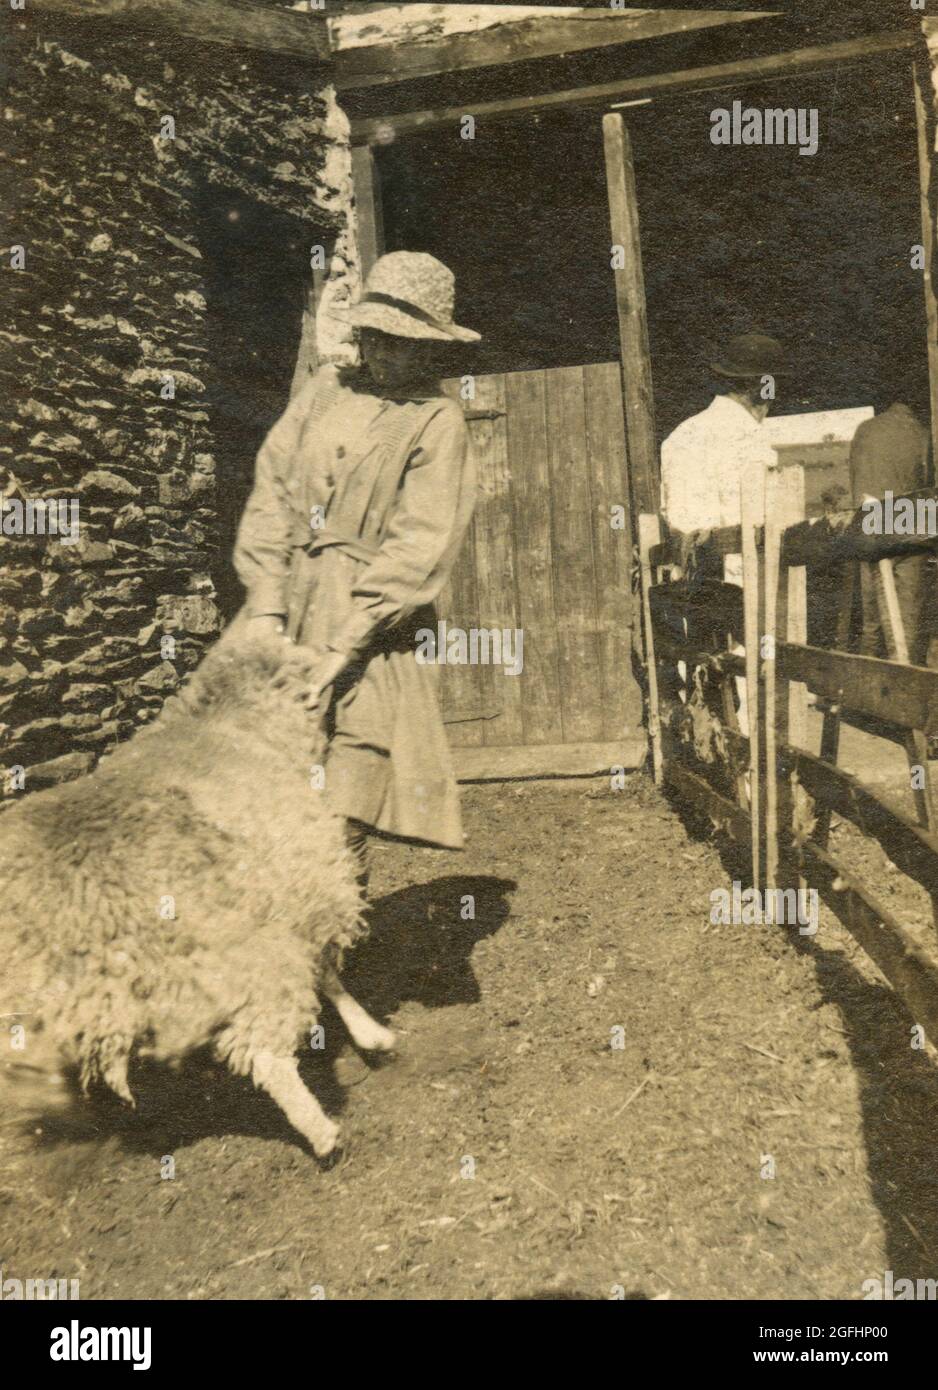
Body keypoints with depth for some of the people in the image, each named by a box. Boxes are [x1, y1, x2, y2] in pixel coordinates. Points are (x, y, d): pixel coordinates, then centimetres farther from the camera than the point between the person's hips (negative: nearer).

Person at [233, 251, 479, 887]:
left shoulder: (437, 423, -1)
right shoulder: (327, 387, 13)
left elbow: (419, 552, -9)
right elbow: (272, 493, 7)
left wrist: (340, 651, -15)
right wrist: (266, 613, -5)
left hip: (369, 630, -4)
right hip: (286, 607, 5)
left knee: (338, 828, -7)